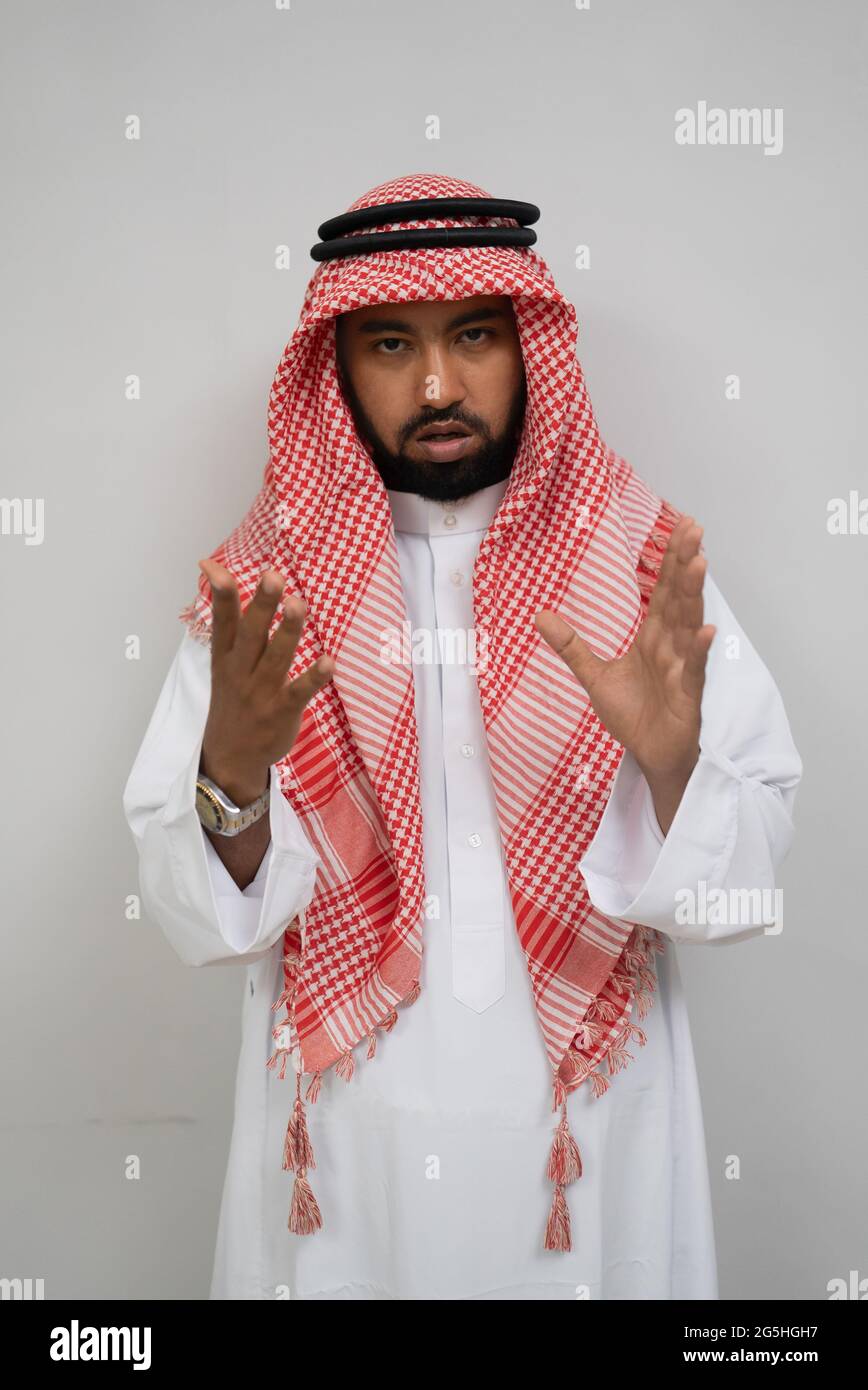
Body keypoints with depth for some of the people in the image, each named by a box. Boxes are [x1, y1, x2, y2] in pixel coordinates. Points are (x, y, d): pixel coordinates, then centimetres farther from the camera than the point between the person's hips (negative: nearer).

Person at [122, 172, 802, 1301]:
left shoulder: (645, 562, -7)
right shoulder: (265, 583, -6)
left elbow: (741, 889, -11)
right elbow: (198, 916, -9)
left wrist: (671, 757, -30)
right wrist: (233, 771, -29)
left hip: (584, 1134, 0)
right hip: (345, 1143, 0)